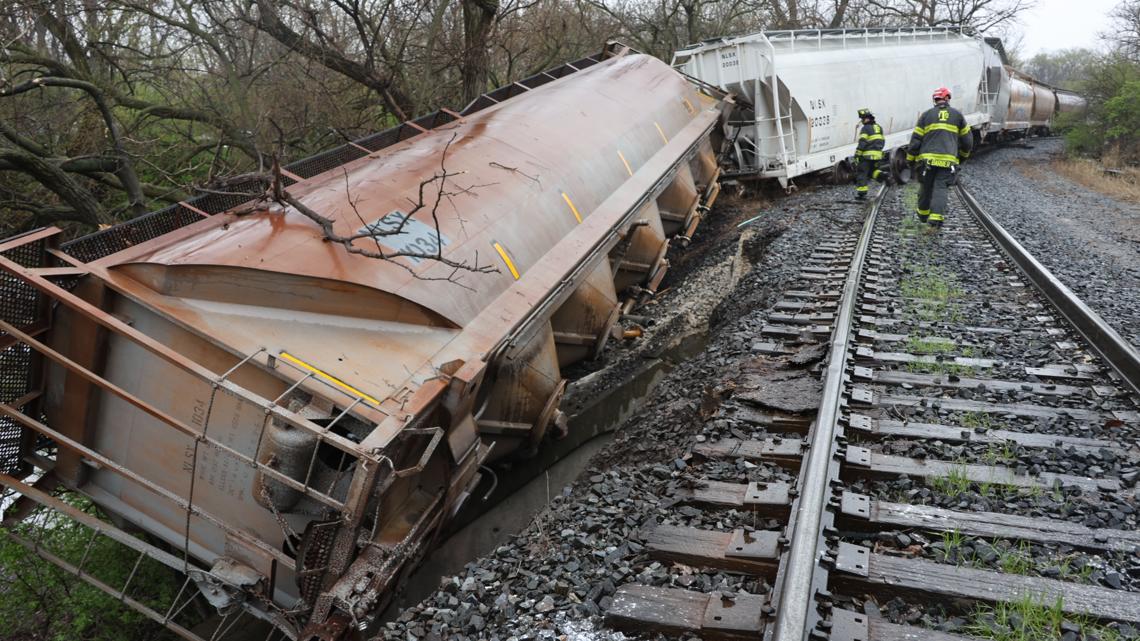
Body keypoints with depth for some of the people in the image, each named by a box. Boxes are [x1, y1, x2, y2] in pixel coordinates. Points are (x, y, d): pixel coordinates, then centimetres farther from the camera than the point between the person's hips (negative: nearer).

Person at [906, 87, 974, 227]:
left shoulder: (926, 115, 7)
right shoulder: (957, 115, 10)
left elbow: (915, 139, 3)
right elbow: (967, 140, 15)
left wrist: (910, 160, 10)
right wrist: (963, 155, 32)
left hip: (927, 159, 1)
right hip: (948, 161, -1)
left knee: (926, 187, 14)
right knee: (941, 188, -3)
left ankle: (923, 214, 31)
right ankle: (936, 216, -19)